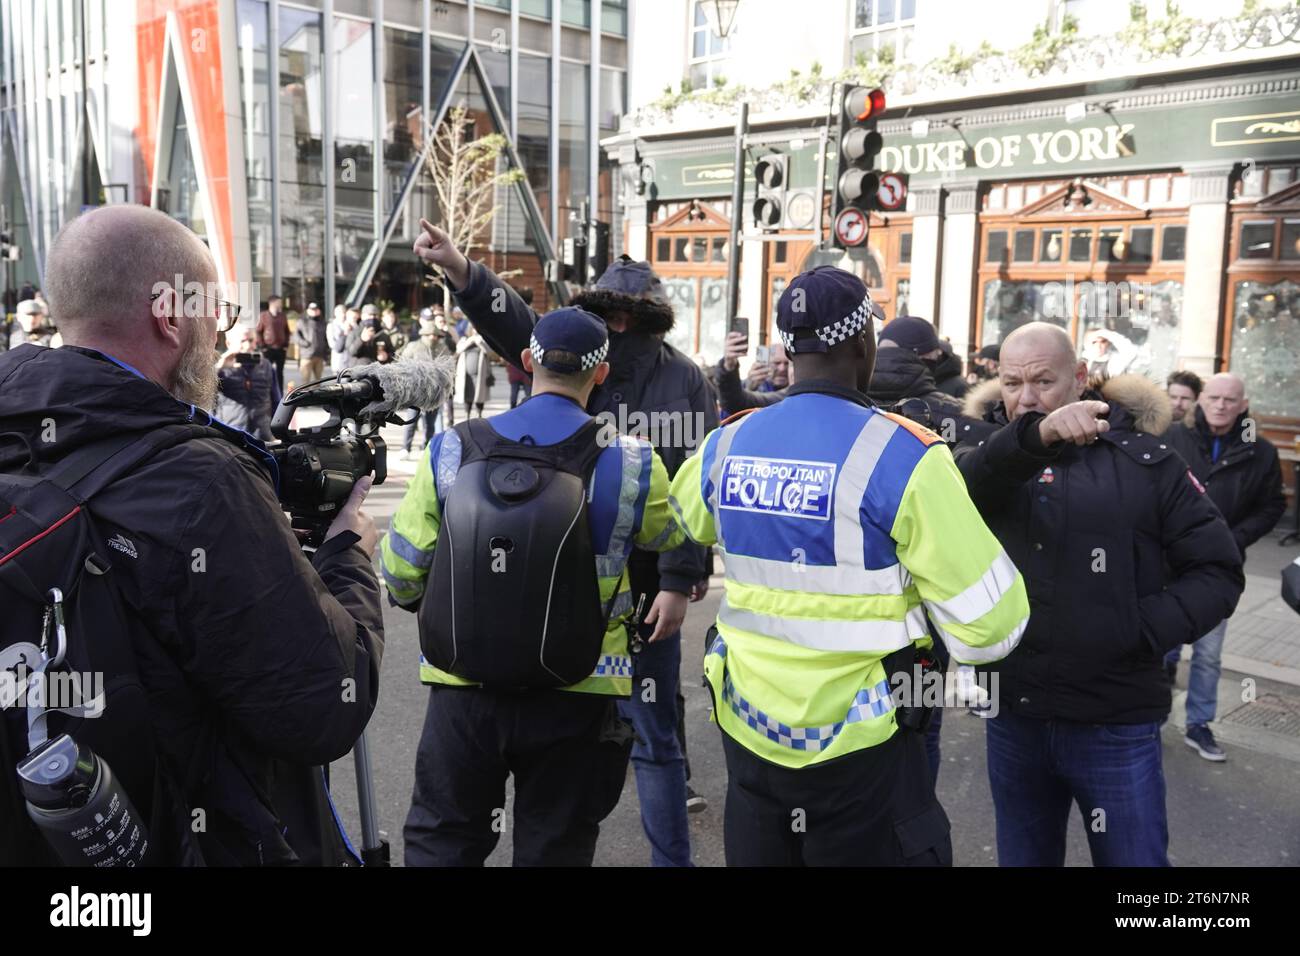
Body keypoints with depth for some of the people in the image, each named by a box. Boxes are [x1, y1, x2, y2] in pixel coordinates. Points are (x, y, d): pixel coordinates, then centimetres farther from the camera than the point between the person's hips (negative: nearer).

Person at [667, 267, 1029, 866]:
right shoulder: (901, 456, -19)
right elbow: (989, 626, -19)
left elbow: (689, 517, 22)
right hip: (858, 749, -4)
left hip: (747, 734, 5)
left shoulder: (727, 444, -3)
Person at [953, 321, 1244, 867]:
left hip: (1115, 723, -2)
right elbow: (957, 486, -25)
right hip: (1012, 714, 2)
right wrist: (1035, 437, -42)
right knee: (1023, 856, 20)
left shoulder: (1144, 460, -2)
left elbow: (1217, 571, 1)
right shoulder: (989, 450, 0)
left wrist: (1144, 629, -13)